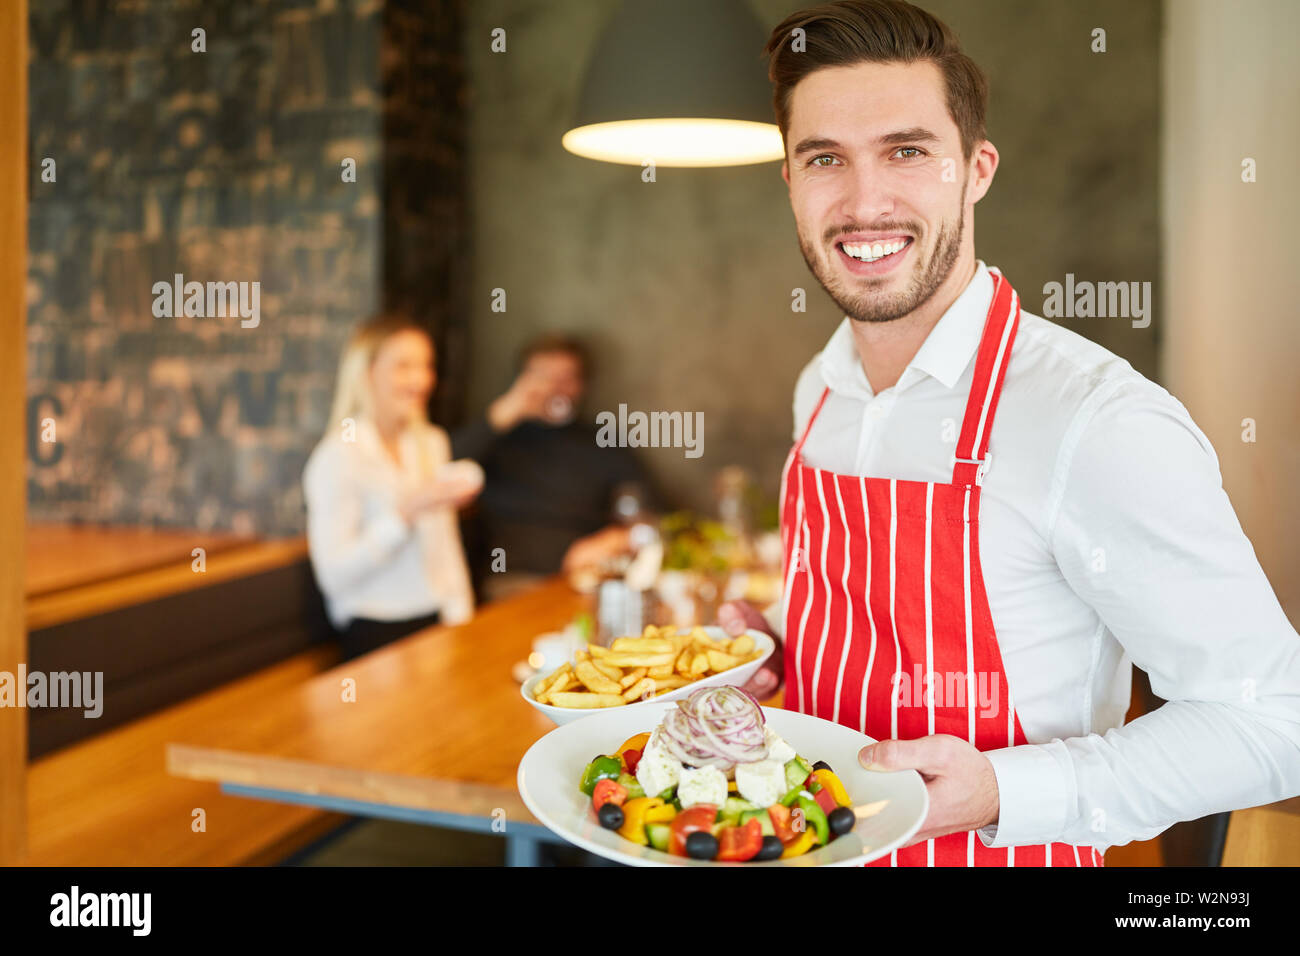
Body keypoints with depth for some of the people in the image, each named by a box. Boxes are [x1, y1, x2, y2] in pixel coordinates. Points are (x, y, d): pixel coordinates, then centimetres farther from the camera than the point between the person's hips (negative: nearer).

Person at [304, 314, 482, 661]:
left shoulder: (433, 443, 11)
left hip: (437, 619, 6)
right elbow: (334, 575, -16)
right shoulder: (336, 458, -10)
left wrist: (459, 618, 4)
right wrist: (406, 513, -22)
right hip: (375, 632, -6)